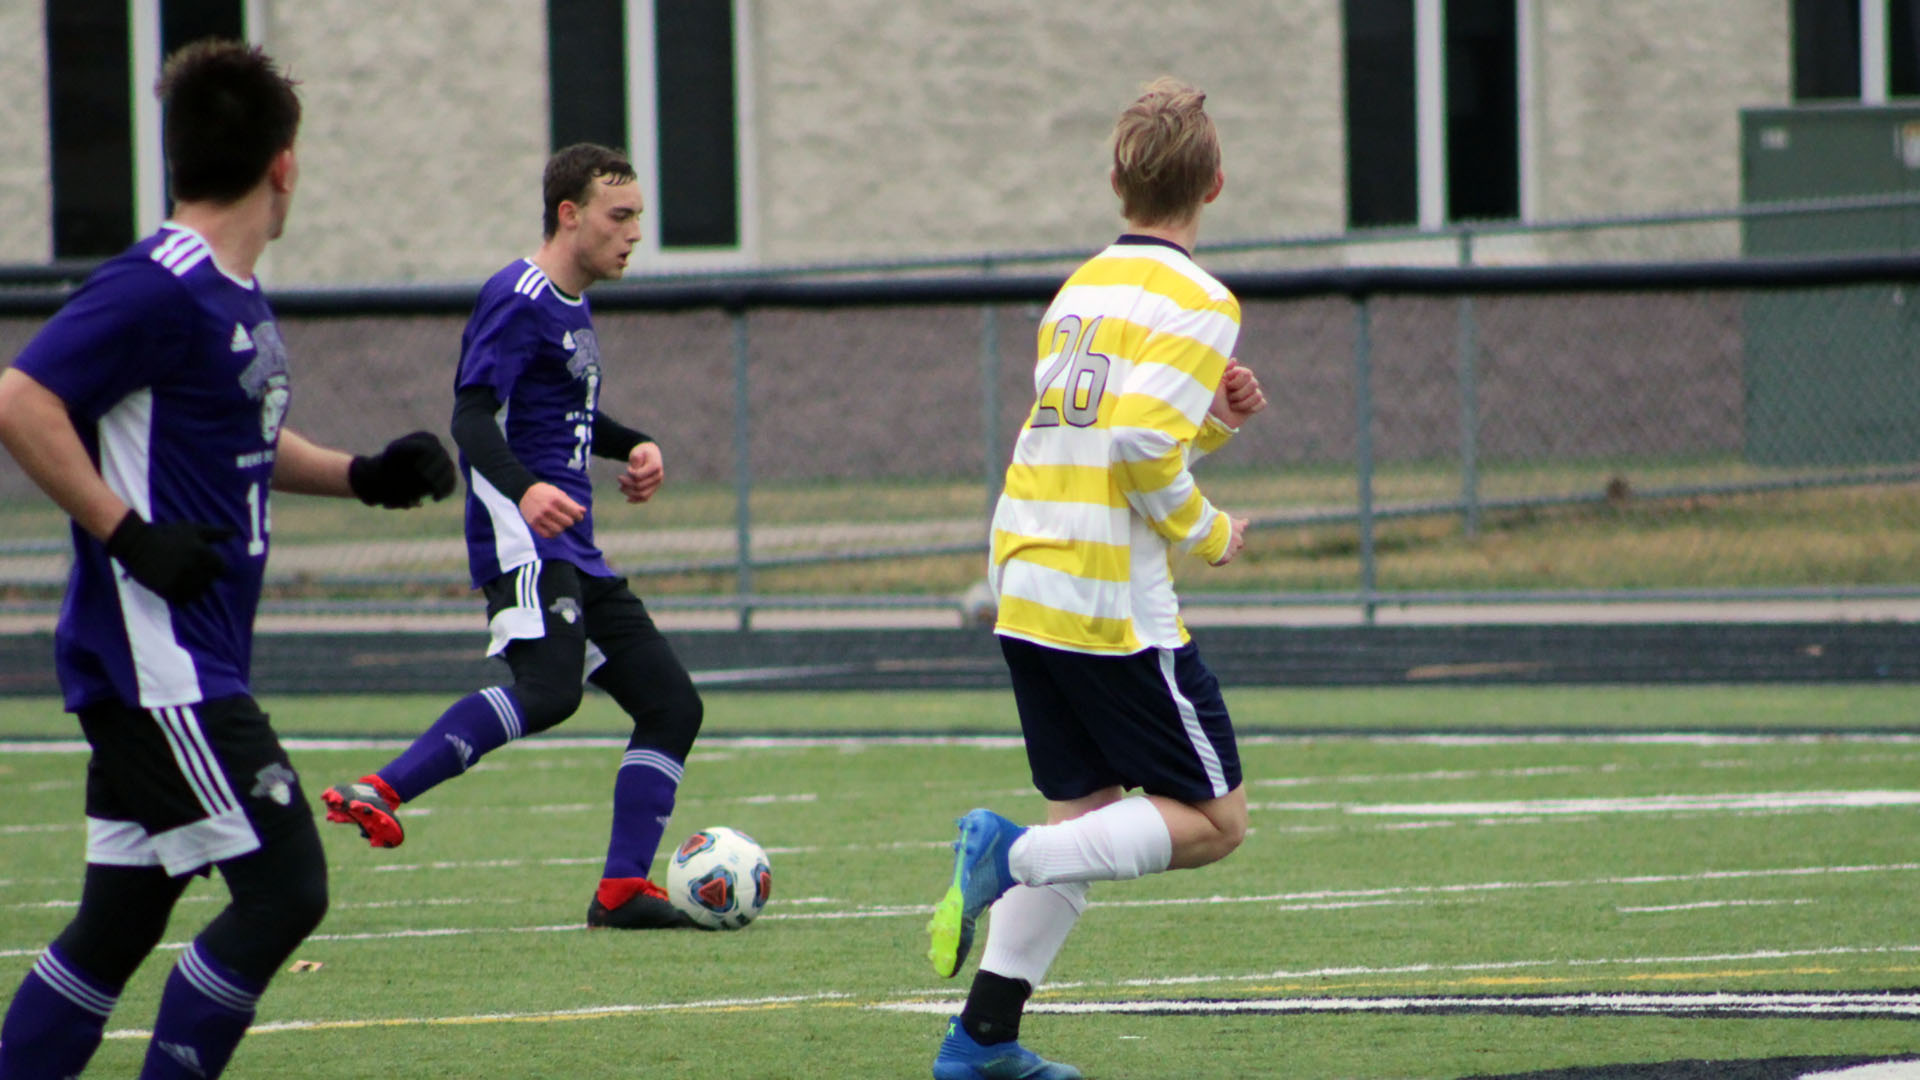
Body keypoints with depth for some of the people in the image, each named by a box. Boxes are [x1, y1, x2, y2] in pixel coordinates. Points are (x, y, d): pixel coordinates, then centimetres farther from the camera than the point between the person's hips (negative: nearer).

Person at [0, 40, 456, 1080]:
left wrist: (362, 476, 17)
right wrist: (128, 534, -21)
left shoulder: (235, 294, 15)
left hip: (190, 663, 10)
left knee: (120, 918, 11)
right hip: (156, 657, -10)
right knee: (283, 886, -12)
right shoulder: (158, 286, -15)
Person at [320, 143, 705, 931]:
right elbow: (473, 415, -20)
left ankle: (624, 888, 10)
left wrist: (631, 447, 18)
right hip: (524, 541, -10)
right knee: (549, 688, -31)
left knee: (671, 702, 7)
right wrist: (524, 489, -37)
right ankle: (376, 796, -30)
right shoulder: (518, 299, -9)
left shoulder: (571, 306, 20)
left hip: (574, 553, 10)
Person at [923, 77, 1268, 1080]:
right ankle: (1012, 854, -19)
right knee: (1213, 819, 1)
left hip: (1026, 585, 8)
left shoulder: (1081, 287, 15)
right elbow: (1142, 448, -21)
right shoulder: (1196, 302, -10)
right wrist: (1211, 535, -6)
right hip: (1113, 604, -8)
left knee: (1088, 812, 15)